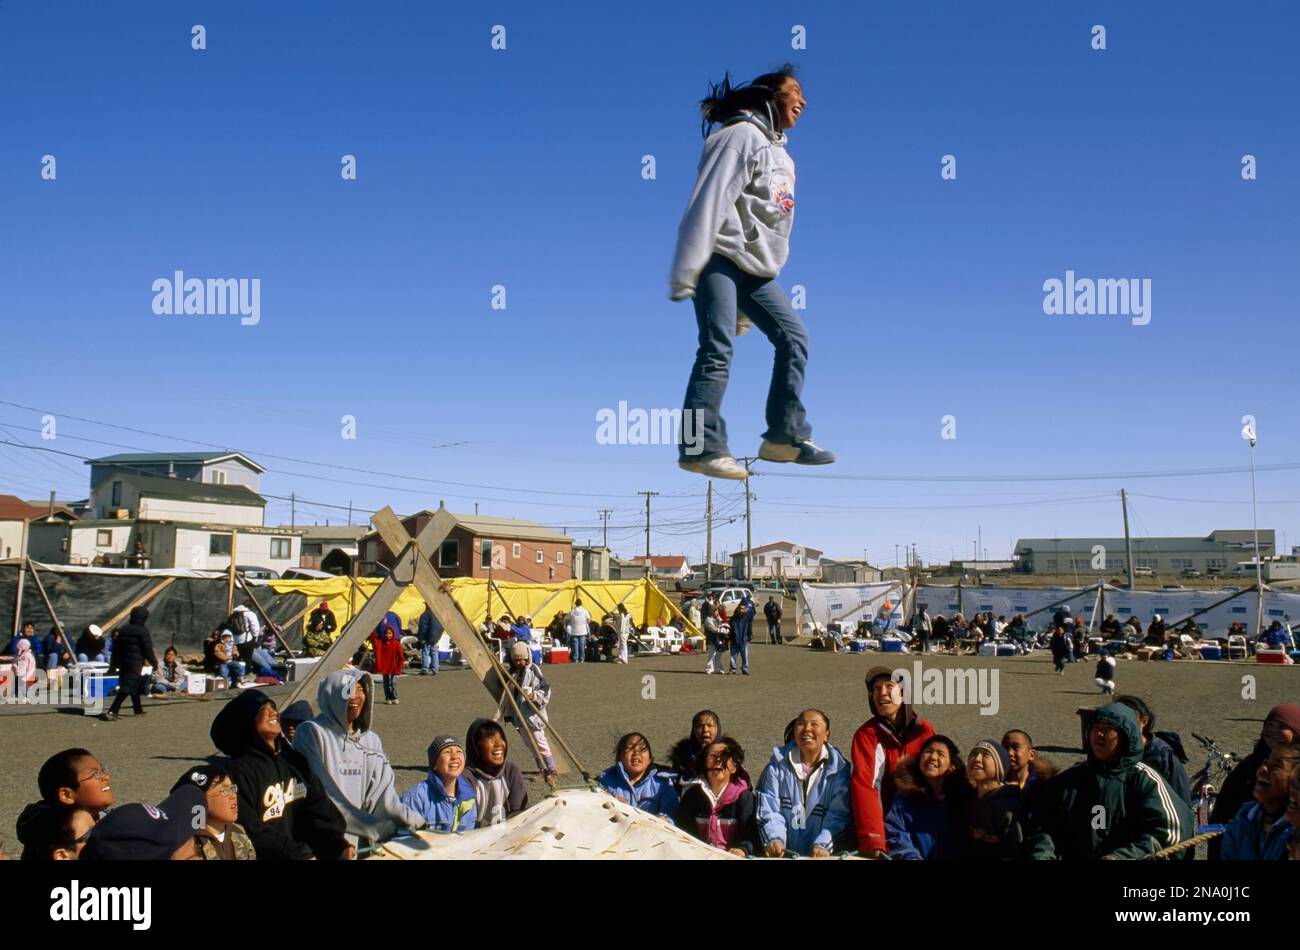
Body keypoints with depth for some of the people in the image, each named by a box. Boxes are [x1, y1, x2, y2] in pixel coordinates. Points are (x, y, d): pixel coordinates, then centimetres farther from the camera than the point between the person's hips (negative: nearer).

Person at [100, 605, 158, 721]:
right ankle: (111, 712, -20)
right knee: (127, 688, -10)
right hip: (136, 664, -8)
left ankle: (138, 710, 32)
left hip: (123, 663, 8)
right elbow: (148, 650, -10)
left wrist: (113, 666, 20)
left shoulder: (122, 630, 11)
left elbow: (116, 649, 14)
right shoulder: (143, 631, -10)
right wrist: (154, 663, 2)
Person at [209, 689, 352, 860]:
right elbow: (250, 830, -11)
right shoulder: (240, 770, -5)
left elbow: (319, 808, 4)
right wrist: (297, 854, -15)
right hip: (266, 856, -5)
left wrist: (338, 845, -10)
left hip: (309, 853, 5)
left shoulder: (296, 762, 13)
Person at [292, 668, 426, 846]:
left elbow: (383, 796, 7)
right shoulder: (311, 733, -4)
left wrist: (413, 820, -9)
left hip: (360, 838, 5)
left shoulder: (371, 740, 13)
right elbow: (319, 795, -11)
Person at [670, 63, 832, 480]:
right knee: (718, 349, -14)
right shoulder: (742, 136, -7)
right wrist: (686, 272, -24)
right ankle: (702, 449, -13)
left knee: (794, 337, 3)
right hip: (721, 258, -9)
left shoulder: (779, 152, 23)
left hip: (756, 268, 9)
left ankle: (785, 437, 6)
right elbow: (709, 202, -16)